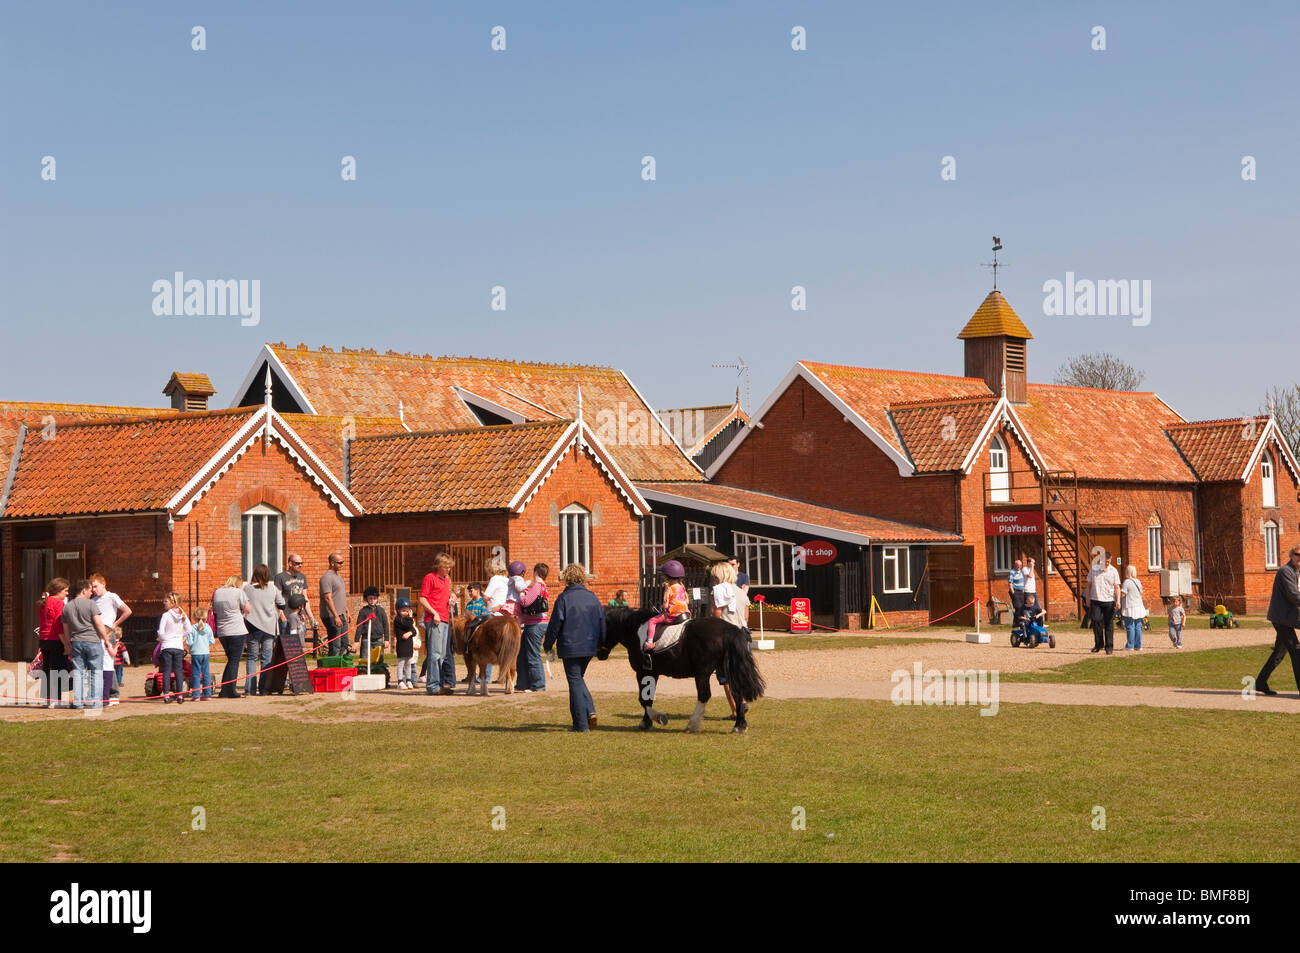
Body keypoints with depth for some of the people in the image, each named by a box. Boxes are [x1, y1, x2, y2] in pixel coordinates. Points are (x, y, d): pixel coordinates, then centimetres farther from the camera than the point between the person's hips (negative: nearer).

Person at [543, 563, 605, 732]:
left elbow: (555, 623, -9)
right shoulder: (592, 597, 5)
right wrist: (599, 643, 23)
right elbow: (602, 621, 10)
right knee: (578, 679, 22)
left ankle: (581, 723, -1)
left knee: (575, 681, 1)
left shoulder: (564, 598, -10)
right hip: (590, 647, 5)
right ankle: (590, 711, 4)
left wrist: (548, 644, 4)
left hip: (570, 647, -5)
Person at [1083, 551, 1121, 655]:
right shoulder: (1094, 569, 6)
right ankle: (1098, 644, 10)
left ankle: (1109, 647, 5)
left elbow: (1116, 587, 1)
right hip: (1095, 600, 1)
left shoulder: (1113, 571, 3)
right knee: (1096, 621, -6)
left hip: (1109, 601, -1)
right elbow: (1088, 584, 11)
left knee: (1109, 625, 0)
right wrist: (1087, 599, 5)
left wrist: (1118, 600, -9)